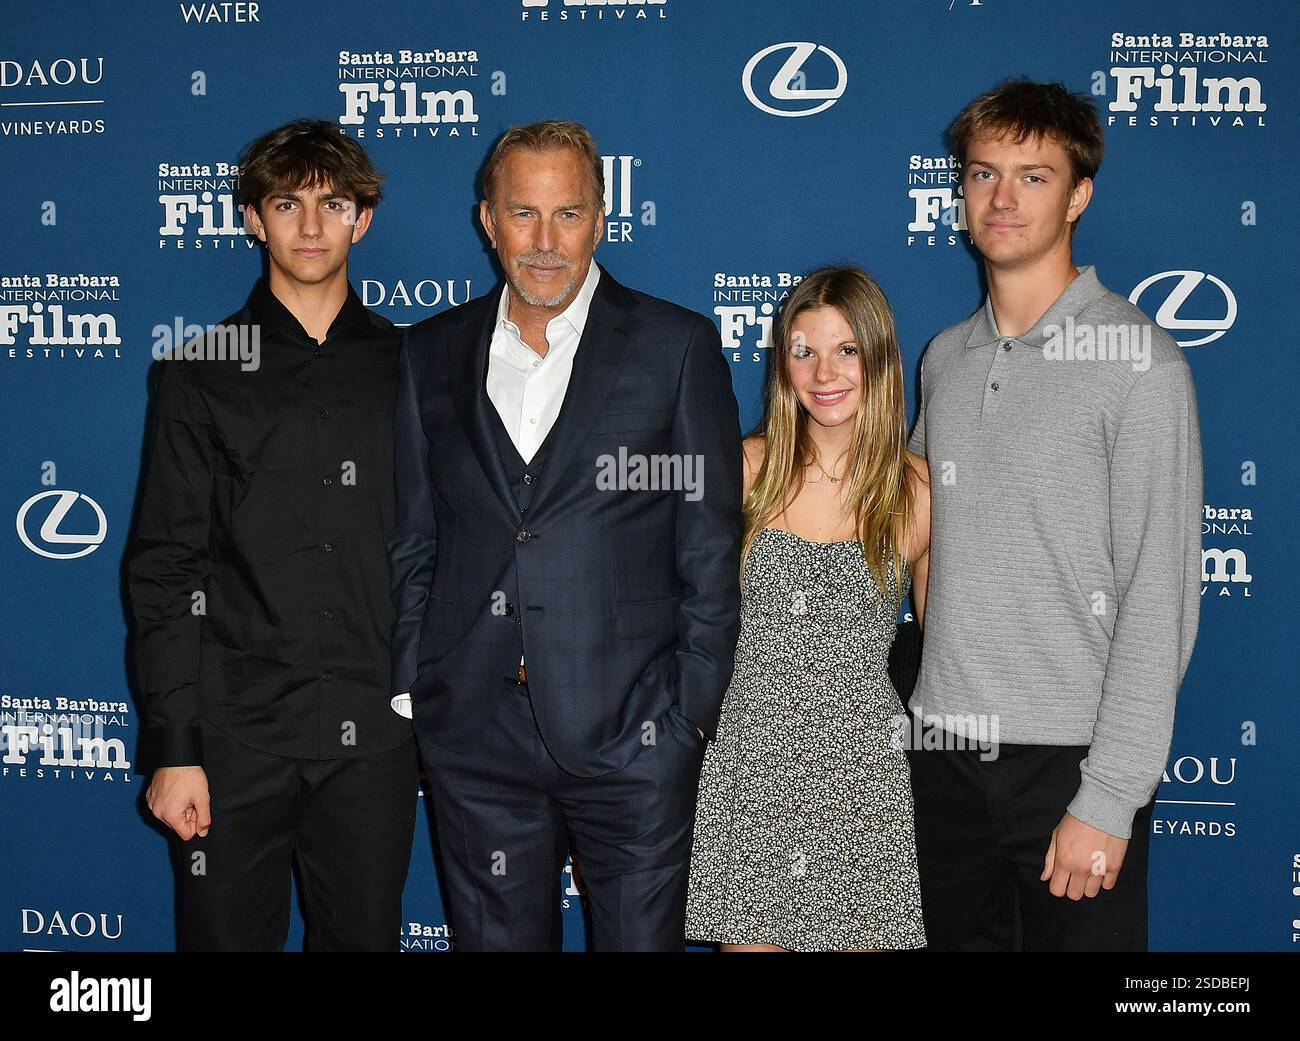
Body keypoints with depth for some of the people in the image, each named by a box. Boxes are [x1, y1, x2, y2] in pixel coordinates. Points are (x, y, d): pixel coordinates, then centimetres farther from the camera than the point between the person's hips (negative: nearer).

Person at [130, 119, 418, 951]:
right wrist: (172, 746, -5)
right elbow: (166, 568, 1)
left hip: (371, 734, 1)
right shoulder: (204, 374, 4)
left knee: (366, 936, 10)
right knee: (226, 935, 7)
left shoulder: (407, 367, 6)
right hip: (236, 733, -1)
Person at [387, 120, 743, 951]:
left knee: (642, 936, 7)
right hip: (474, 734, 3)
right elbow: (412, 540, 11)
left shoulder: (678, 346, -1)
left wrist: (693, 712, -6)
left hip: (632, 731, -2)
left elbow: (710, 548, -2)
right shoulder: (431, 354, 9)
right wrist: (411, 689, 4)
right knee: (495, 936, 14)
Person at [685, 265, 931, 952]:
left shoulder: (917, 490, -2)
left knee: (857, 937, 6)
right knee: (747, 937, 6)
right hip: (746, 769, 1)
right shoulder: (747, 468, 0)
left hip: (861, 770, 0)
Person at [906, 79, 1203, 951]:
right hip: (945, 756, 5)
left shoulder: (1139, 363, -9)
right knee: (959, 938, 15)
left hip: (1071, 761, -5)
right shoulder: (945, 359, 9)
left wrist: (1109, 798, -15)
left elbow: (1160, 598, -12)